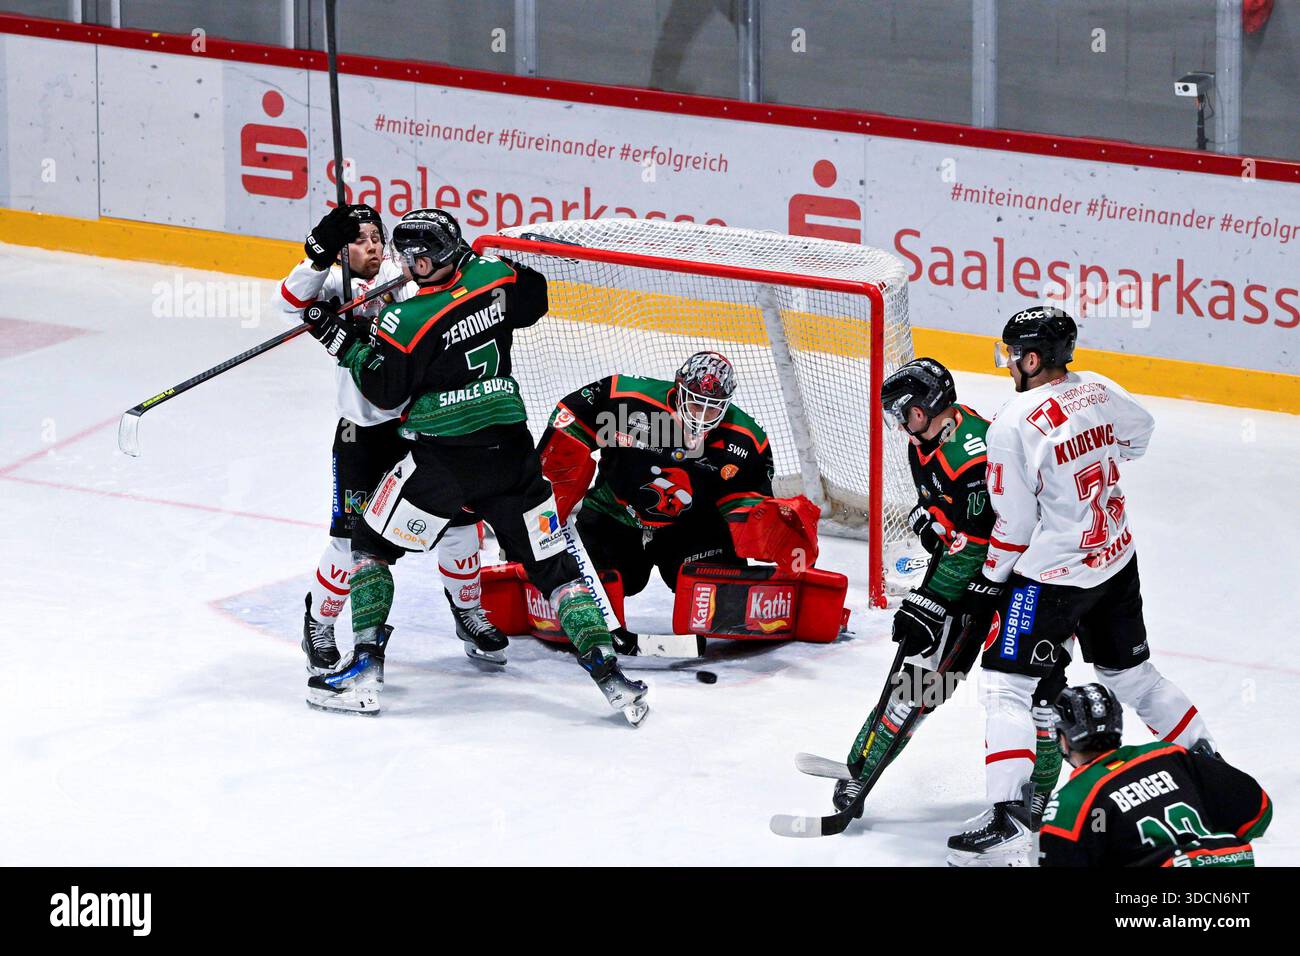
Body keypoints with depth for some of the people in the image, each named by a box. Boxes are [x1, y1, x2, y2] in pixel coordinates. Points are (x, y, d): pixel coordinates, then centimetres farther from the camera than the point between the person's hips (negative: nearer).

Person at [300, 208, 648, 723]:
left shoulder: (408, 319, -16)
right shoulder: (493, 276, -1)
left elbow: (385, 391, -9)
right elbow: (534, 300, 20)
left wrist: (343, 341, 1)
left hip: (443, 458, -5)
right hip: (511, 449, 5)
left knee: (370, 544, 13)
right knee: (551, 563, 9)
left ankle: (365, 668, 7)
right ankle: (609, 674, 0)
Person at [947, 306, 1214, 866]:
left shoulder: (1015, 425, -21)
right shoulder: (1099, 391, 0)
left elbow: (1014, 523, -16)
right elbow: (1137, 432, 23)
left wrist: (992, 579, -2)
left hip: (1054, 575, -7)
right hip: (1117, 560, 7)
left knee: (1006, 683, -4)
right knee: (1130, 671, 24)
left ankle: (1009, 816, -15)